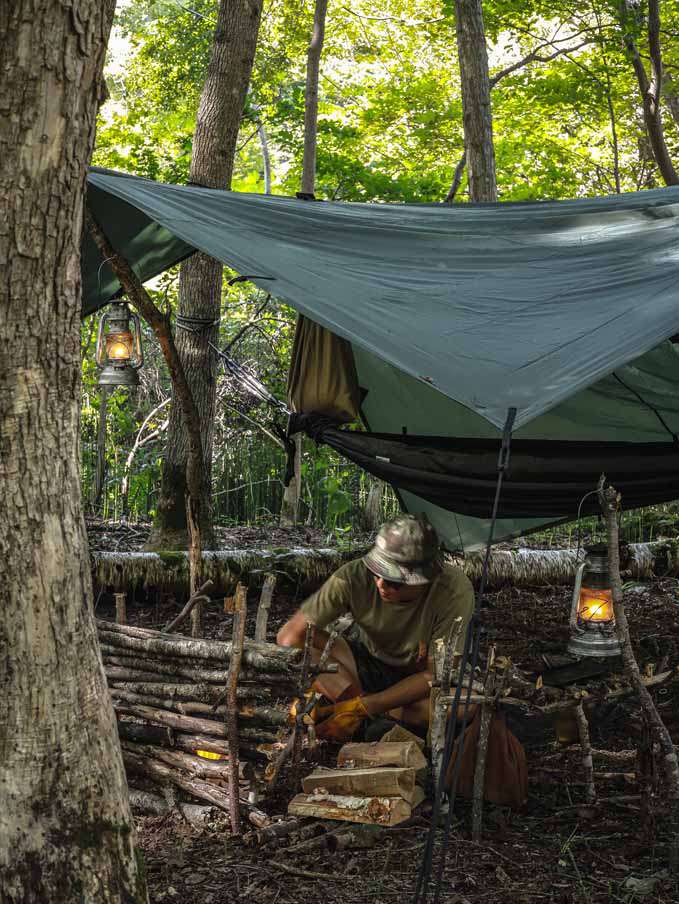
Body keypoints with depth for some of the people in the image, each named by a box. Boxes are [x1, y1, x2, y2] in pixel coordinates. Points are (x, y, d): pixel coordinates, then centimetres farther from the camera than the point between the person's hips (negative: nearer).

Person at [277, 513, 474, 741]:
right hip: (365, 663, 1)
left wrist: (360, 707, -34)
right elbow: (290, 634, -23)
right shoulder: (354, 577, -28)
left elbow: (434, 675, -27)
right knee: (305, 643, -27)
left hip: (416, 678, -1)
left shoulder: (455, 590, -32)